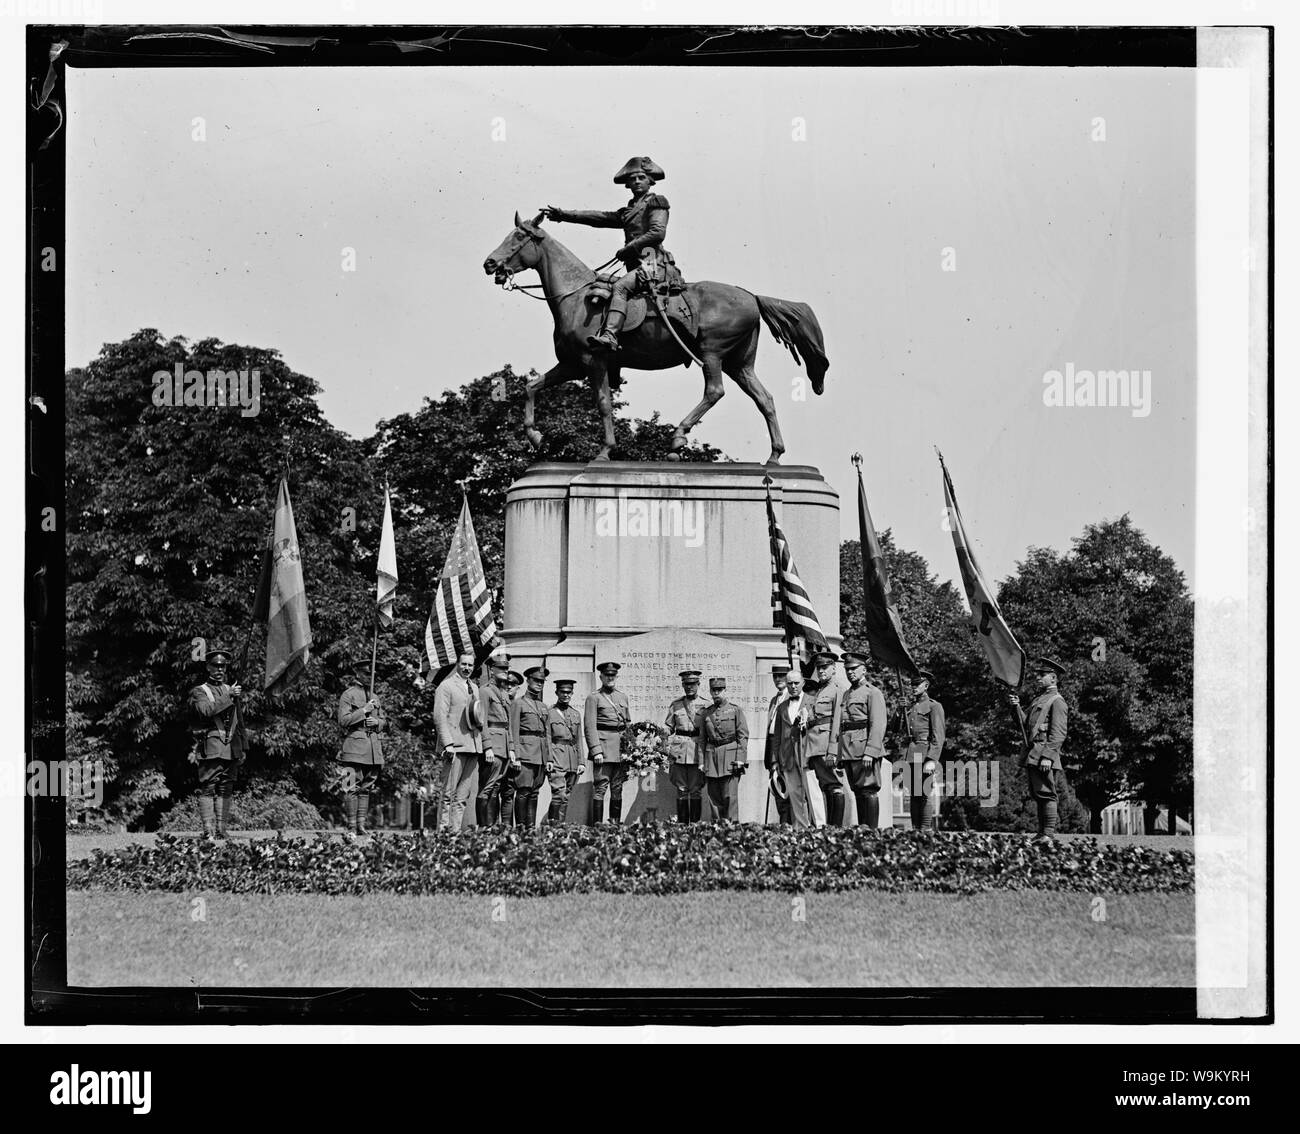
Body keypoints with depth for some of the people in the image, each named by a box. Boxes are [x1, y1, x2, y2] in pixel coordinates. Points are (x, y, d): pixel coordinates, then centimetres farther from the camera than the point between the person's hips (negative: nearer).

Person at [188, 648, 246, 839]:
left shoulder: (231, 690, 21)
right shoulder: (199, 692, 4)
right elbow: (206, 710, -18)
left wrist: (243, 748, 18)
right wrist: (229, 696, -17)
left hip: (231, 750, 5)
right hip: (211, 749, -5)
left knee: (225, 791, 4)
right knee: (208, 790, -8)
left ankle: (221, 830, 7)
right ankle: (208, 831, -10)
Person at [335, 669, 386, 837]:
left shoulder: (374, 697, 16)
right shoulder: (348, 695, 0)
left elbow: (384, 720, 23)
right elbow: (343, 721, -9)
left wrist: (376, 722, 2)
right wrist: (363, 711, -13)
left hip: (373, 746, 6)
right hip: (354, 746, -6)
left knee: (366, 788, 6)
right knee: (352, 788, -9)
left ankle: (361, 825, 9)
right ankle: (350, 827, -9)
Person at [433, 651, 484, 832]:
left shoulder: (474, 688, 21)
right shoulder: (446, 686, -2)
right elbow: (440, 717, -10)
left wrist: (480, 721, 9)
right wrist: (447, 744, -18)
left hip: (473, 747, 7)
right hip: (455, 746, -7)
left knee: (463, 796, 6)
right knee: (449, 794, -8)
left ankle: (456, 830, 7)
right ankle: (443, 829, -7)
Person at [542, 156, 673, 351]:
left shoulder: (656, 203, 5)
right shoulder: (628, 212, 26)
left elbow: (658, 232, -9)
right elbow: (598, 217, 21)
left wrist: (627, 249, -8)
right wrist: (561, 214, 14)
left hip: (652, 263, -9)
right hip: (637, 265, 9)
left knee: (621, 286, -31)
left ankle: (610, 337, -47)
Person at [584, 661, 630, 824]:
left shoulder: (623, 696, 17)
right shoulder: (594, 697, -1)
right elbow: (589, 726, -8)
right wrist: (596, 751, -16)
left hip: (622, 749, 6)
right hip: (603, 746, -6)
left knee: (617, 789, 7)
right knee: (600, 787, -8)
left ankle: (615, 823, 11)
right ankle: (597, 824, -8)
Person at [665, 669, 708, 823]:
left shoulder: (705, 706, 5)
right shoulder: (675, 705, 10)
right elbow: (668, 727, 16)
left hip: (698, 752, -2)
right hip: (679, 752, 2)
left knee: (695, 790, -1)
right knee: (682, 791, 3)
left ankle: (695, 824, 3)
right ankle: (682, 824, 7)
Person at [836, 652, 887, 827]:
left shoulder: (873, 692, -4)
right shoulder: (845, 695, 21)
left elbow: (878, 725, -13)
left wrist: (870, 752, -21)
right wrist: (840, 754, 15)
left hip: (865, 750, -8)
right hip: (848, 752, 8)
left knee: (869, 790, -9)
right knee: (858, 792, 8)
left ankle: (872, 830, -10)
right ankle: (861, 828, 11)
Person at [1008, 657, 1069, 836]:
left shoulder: (1057, 701, -6)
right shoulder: (1038, 700, 23)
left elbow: (1058, 733, -14)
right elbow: (1026, 725, 20)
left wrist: (1048, 756, -22)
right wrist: (1017, 707, 7)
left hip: (1043, 758, -9)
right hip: (1031, 757, 9)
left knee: (1046, 794, -9)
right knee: (1038, 795, 10)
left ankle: (1049, 834, -10)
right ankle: (1042, 833, 14)